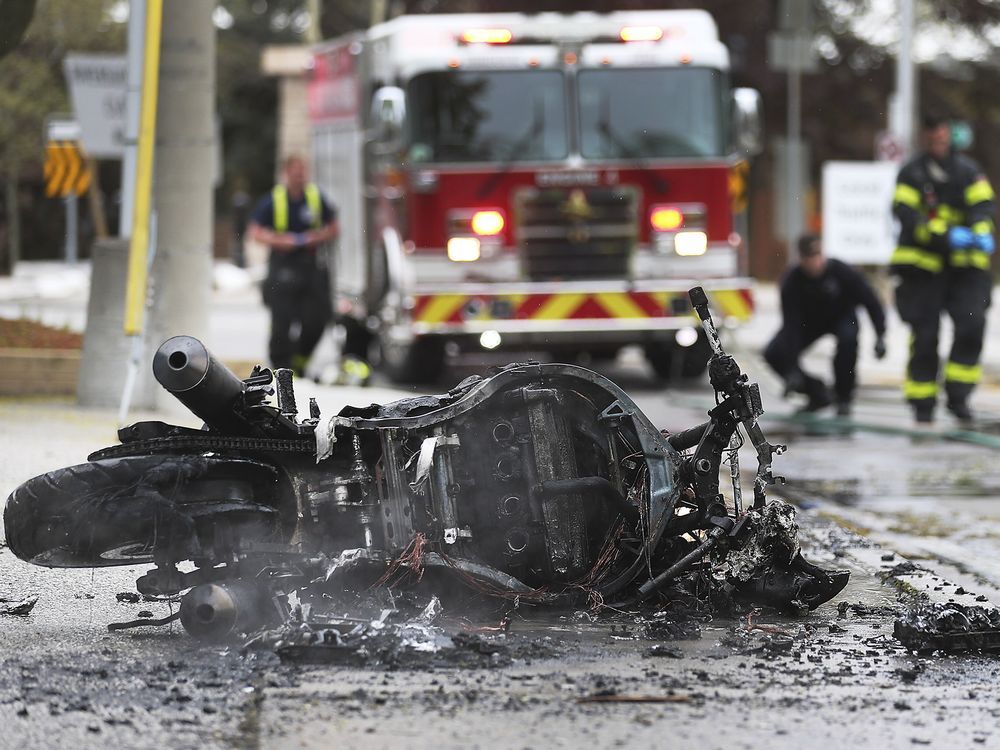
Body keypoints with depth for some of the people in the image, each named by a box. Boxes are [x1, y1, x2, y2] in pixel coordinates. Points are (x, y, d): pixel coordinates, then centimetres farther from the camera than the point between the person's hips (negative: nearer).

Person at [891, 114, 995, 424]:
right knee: (925, 336, -1)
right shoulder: (911, 173, 0)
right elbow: (907, 215, -13)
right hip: (923, 264, -2)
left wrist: (981, 233, -27)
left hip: (964, 266, 2)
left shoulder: (968, 171, 7)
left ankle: (958, 396, -2)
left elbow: (982, 206, -4)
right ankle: (922, 403, 10)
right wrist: (947, 236, -26)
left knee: (971, 326, -14)